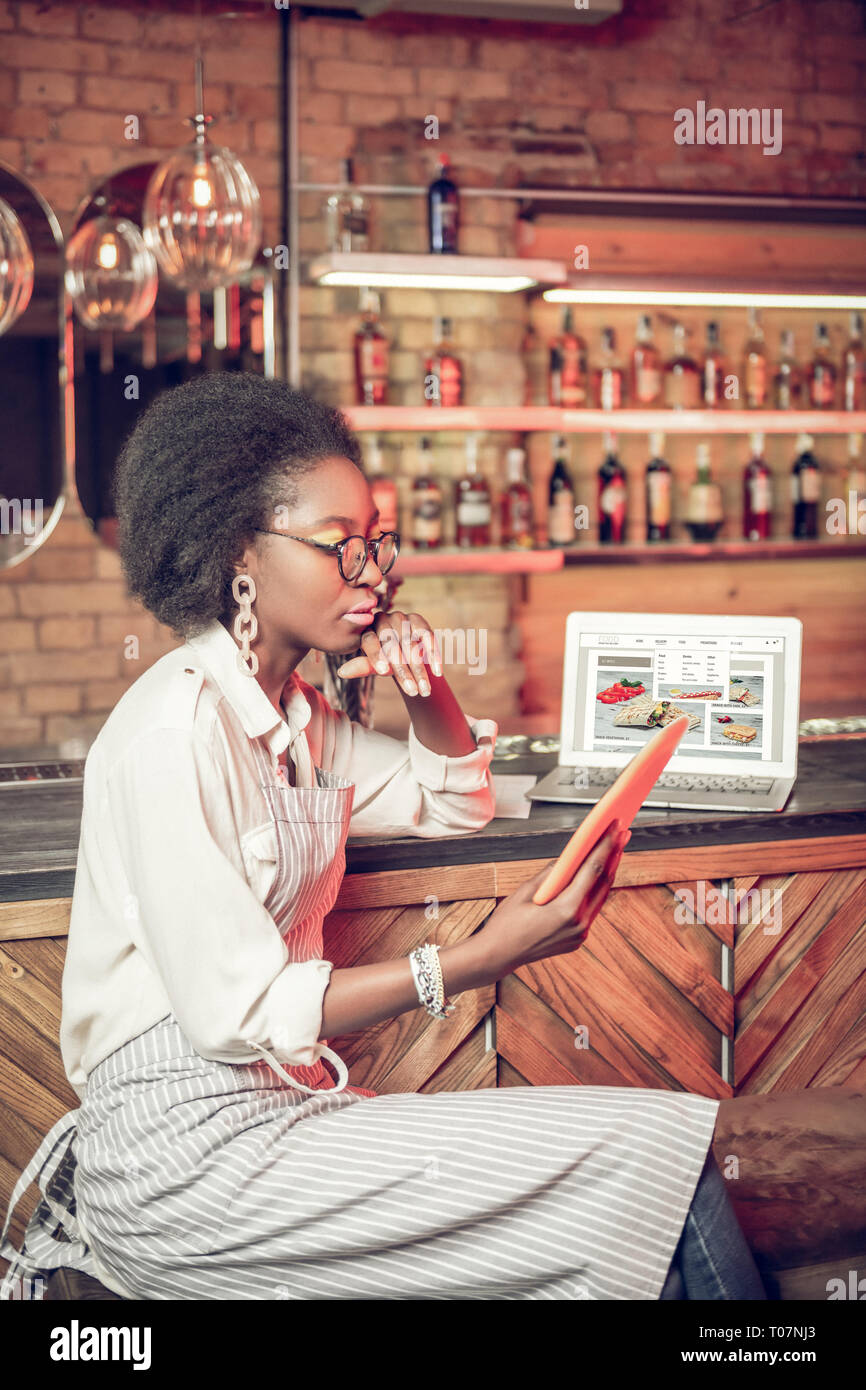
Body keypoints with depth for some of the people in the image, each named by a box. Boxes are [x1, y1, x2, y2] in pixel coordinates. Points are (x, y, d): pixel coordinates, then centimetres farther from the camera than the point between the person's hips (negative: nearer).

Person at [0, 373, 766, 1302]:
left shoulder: (290, 713, 12)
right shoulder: (176, 724, -16)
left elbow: (457, 804, 26)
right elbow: (237, 1012, -21)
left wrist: (426, 686, 5)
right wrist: (482, 958, -23)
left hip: (274, 1107, 9)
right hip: (190, 1153, -9)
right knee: (655, 1152, -13)